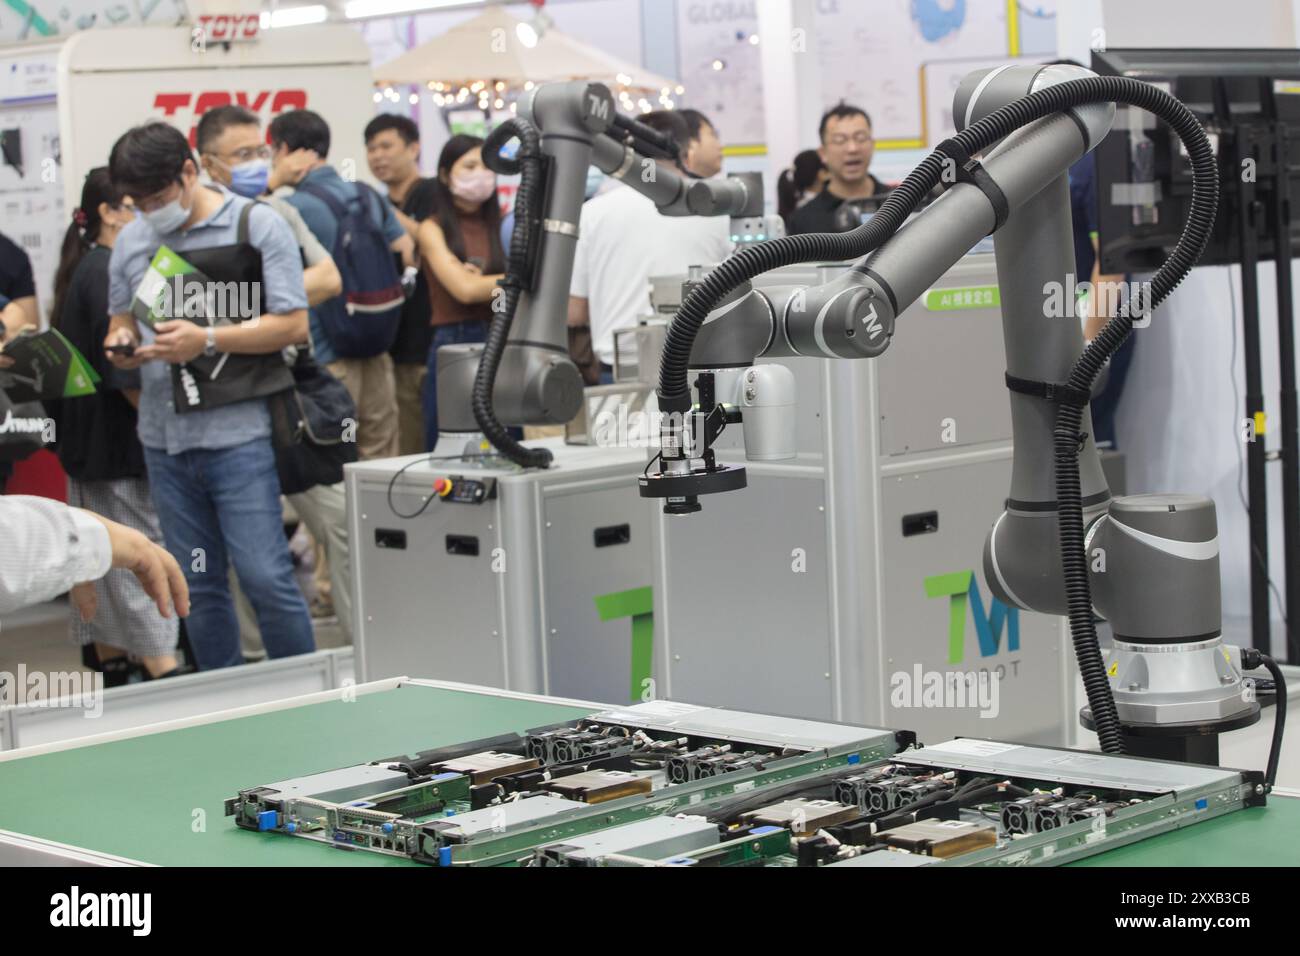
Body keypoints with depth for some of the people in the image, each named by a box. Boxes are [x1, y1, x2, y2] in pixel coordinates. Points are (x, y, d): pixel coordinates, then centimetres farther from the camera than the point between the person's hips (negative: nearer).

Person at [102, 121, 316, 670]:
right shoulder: (130, 242, 12)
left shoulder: (257, 225, -3)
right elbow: (121, 320, 22)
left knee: (264, 577, -7)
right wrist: (121, 344, -3)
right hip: (165, 438, 5)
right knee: (198, 587, 9)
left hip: (239, 434, -5)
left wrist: (208, 341, -17)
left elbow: (293, 324, -7)